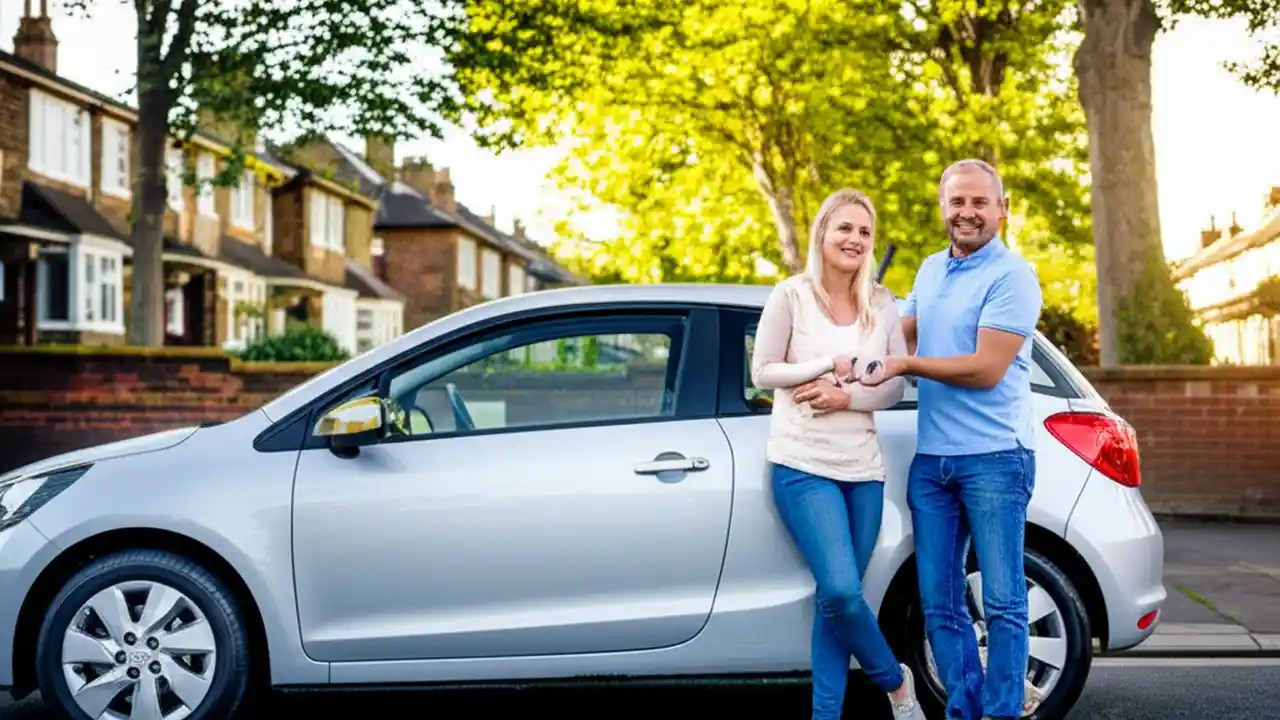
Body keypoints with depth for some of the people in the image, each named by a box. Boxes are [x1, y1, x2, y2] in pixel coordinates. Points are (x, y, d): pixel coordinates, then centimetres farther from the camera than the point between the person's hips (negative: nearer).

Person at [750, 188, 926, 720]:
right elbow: (762, 372, -2)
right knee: (841, 591, -16)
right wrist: (829, 365, -12)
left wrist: (847, 397, -11)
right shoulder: (791, 296, -3)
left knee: (836, 598, 4)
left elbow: (895, 386, 6)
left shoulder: (882, 305, 6)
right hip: (804, 466, -3)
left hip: (863, 468, 4)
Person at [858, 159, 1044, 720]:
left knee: (1002, 601, -1)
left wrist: (906, 364, -12)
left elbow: (987, 369, -16)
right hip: (931, 459, 7)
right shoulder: (930, 270, 14)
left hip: (994, 458, -7)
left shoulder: (1011, 277, -9)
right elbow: (902, 337, 25)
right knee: (939, 604, 9)